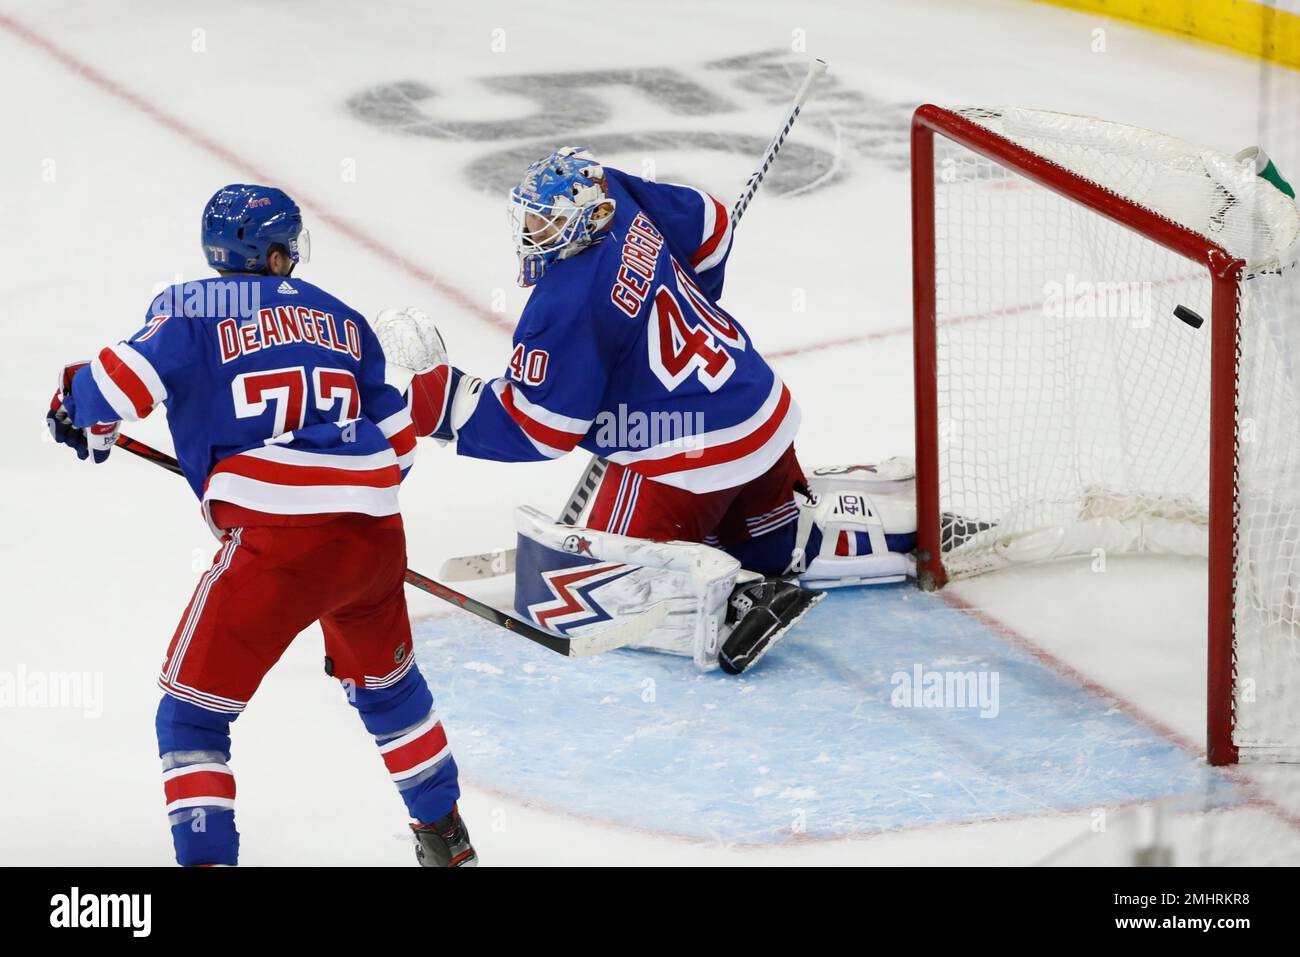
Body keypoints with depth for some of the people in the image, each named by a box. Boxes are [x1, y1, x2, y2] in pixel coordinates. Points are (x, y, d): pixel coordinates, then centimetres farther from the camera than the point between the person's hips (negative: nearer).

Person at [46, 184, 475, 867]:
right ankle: (444, 835, 42)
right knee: (384, 678, 31)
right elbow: (397, 437, 22)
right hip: (374, 534, 5)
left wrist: (79, 415, 12)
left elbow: (124, 378, -10)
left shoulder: (190, 307, 4)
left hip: (274, 541, -5)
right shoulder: (340, 317, 20)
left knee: (192, 713, 5)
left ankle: (205, 854, -8)